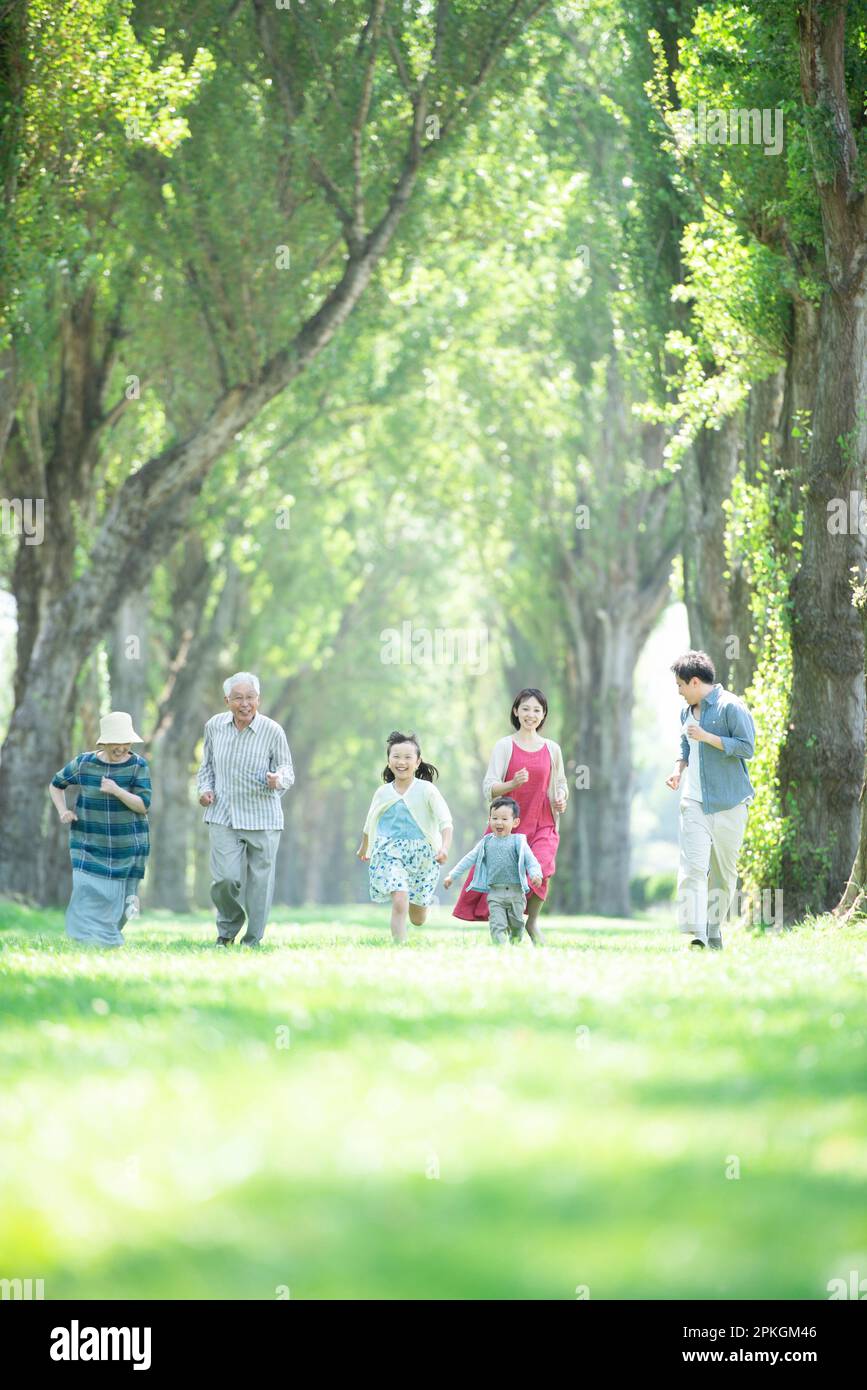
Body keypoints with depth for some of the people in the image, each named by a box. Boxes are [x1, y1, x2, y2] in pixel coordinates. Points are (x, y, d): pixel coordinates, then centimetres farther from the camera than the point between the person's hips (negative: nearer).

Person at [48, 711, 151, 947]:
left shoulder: (137, 765, -4)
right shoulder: (84, 763, -1)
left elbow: (143, 806, -10)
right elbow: (56, 785, 15)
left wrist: (117, 790, -24)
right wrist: (62, 811, -1)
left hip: (128, 848, 0)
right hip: (90, 846, 0)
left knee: (117, 900, 6)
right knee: (89, 895, -12)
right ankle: (94, 942, -9)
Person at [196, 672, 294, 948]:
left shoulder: (272, 731, -8)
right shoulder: (214, 726, 1)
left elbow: (287, 770, -1)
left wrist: (279, 779, -24)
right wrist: (205, 788, 0)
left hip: (263, 819, -1)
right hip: (223, 815, 1)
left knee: (259, 881, 4)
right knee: (225, 878, -12)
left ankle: (253, 940, 21)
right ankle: (228, 928, 17)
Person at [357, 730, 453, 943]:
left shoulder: (426, 790, -4)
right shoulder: (382, 793, 4)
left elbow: (445, 822, -13)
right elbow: (370, 824, 22)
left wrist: (444, 847, -32)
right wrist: (364, 848, 37)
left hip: (422, 853, 0)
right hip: (390, 853, 0)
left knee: (418, 919, 12)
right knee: (399, 902, -24)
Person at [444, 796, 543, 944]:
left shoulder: (518, 842, 0)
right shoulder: (487, 842, 8)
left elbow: (531, 861, -6)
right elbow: (470, 859, 12)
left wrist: (535, 874, -27)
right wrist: (452, 875, 10)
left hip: (516, 891, -1)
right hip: (495, 892, 1)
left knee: (516, 923, 8)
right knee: (497, 924, -9)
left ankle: (515, 944, 29)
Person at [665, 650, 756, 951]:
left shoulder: (731, 706, -6)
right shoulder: (687, 712, 17)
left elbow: (747, 747, -12)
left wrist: (707, 736, -15)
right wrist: (678, 770, 11)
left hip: (728, 802, -5)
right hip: (694, 801, 5)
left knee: (724, 870, 4)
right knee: (692, 866, -13)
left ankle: (714, 931, 17)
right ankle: (695, 934, -23)